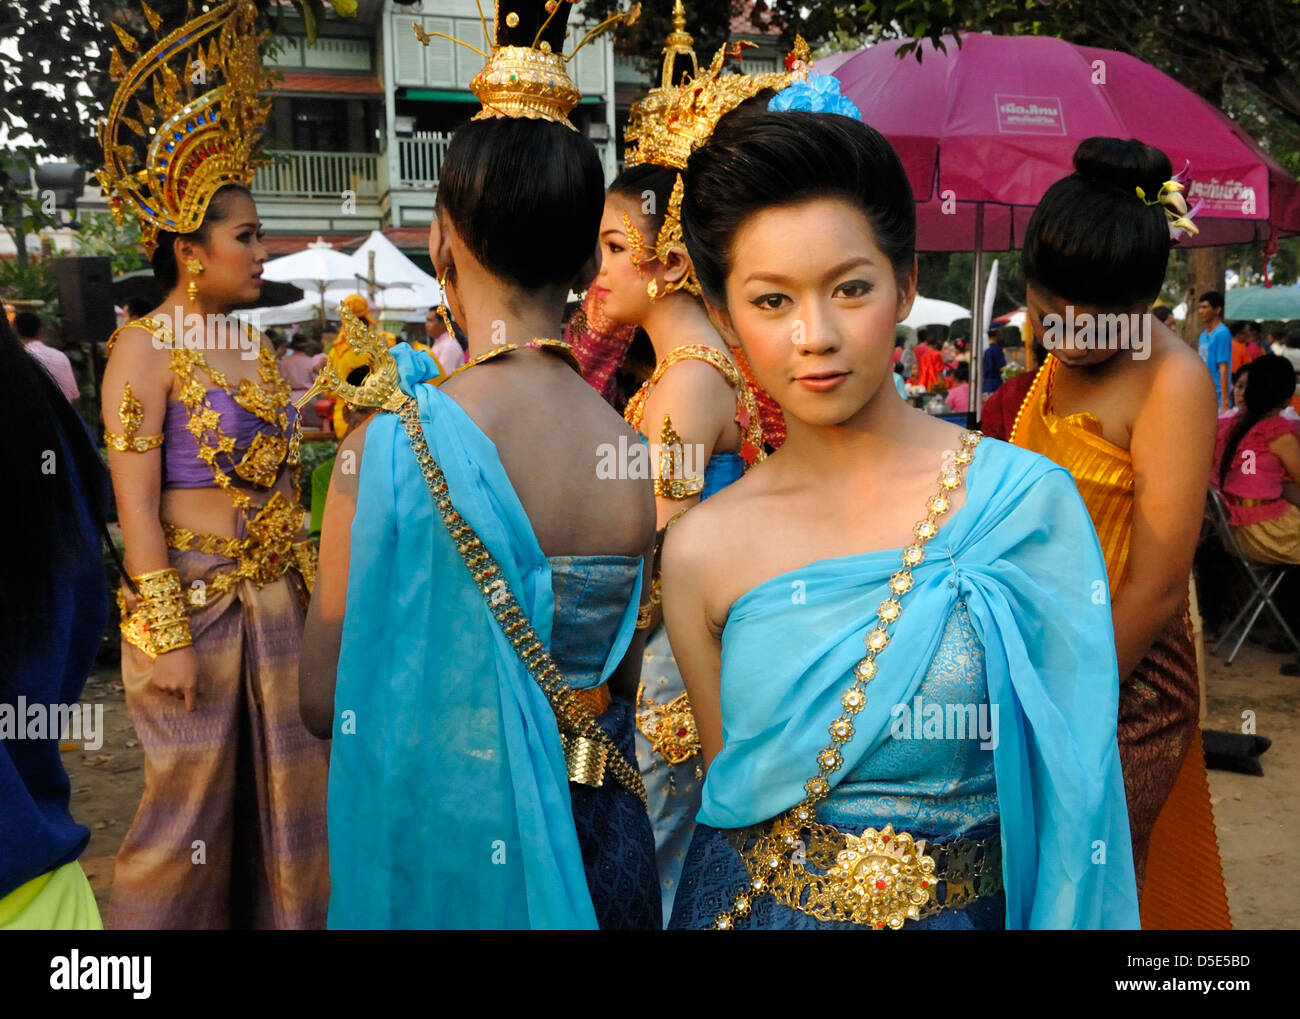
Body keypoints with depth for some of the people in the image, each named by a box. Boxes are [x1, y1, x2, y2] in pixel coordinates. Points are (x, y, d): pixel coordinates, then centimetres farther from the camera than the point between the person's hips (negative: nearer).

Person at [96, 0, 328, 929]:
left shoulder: (258, 348, 10)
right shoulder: (147, 348, -9)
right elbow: (137, 505, -14)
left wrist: (312, 590, 13)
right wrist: (166, 637, -17)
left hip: (276, 596, 7)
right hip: (189, 593, -6)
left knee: (288, 792, 12)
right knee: (194, 803, 4)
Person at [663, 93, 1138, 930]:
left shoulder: (1025, 498, -13)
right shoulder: (702, 550, -10)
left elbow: (1072, 787, -7)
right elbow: (731, 790, 0)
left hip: (971, 907, 0)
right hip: (754, 902, 1)